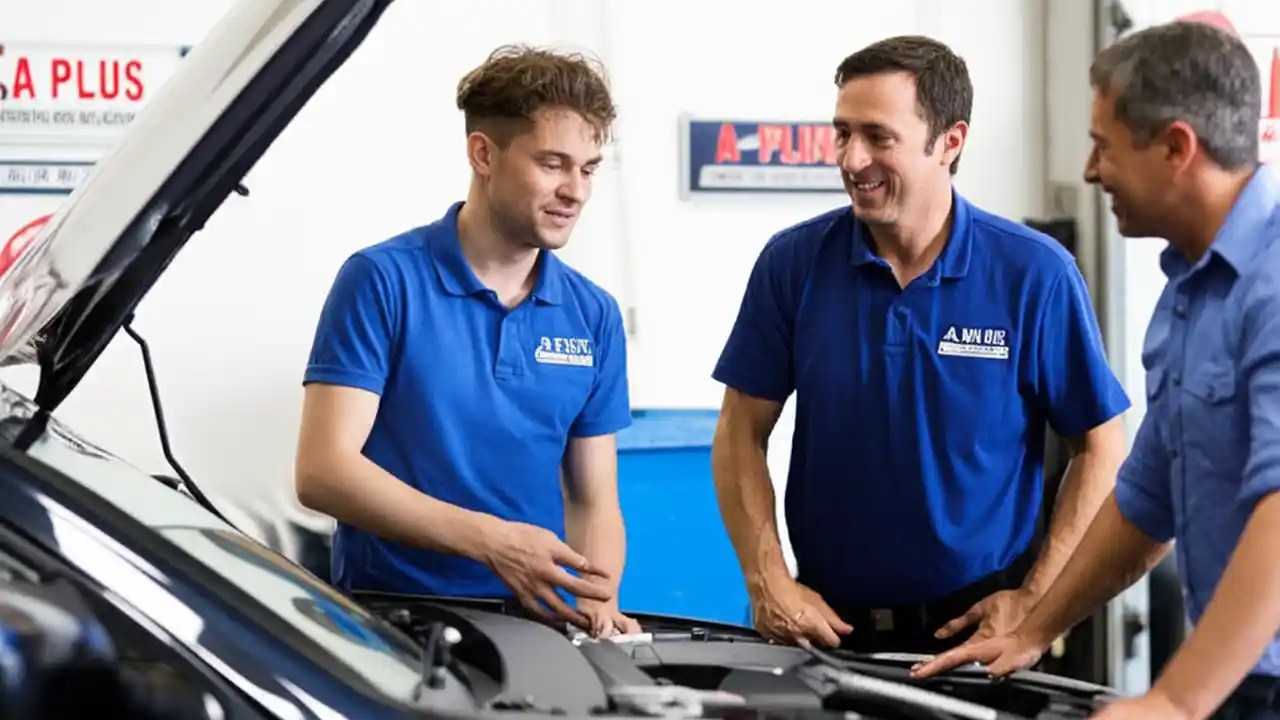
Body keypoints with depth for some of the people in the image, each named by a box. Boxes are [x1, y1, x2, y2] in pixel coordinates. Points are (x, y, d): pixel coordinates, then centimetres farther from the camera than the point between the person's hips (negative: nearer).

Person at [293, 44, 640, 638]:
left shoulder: (594, 316, 12)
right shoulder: (383, 281, -3)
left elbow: (594, 501, 13)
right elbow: (323, 470, -10)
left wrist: (596, 605, -8)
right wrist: (491, 540, -18)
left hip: (534, 629, 4)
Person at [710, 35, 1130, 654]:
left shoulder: (1033, 272, -9)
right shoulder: (795, 262, -3)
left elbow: (1101, 449, -3)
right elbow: (742, 433, 2)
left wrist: (1035, 600, -10)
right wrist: (767, 580, -8)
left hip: (979, 625, -2)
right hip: (827, 621, 2)